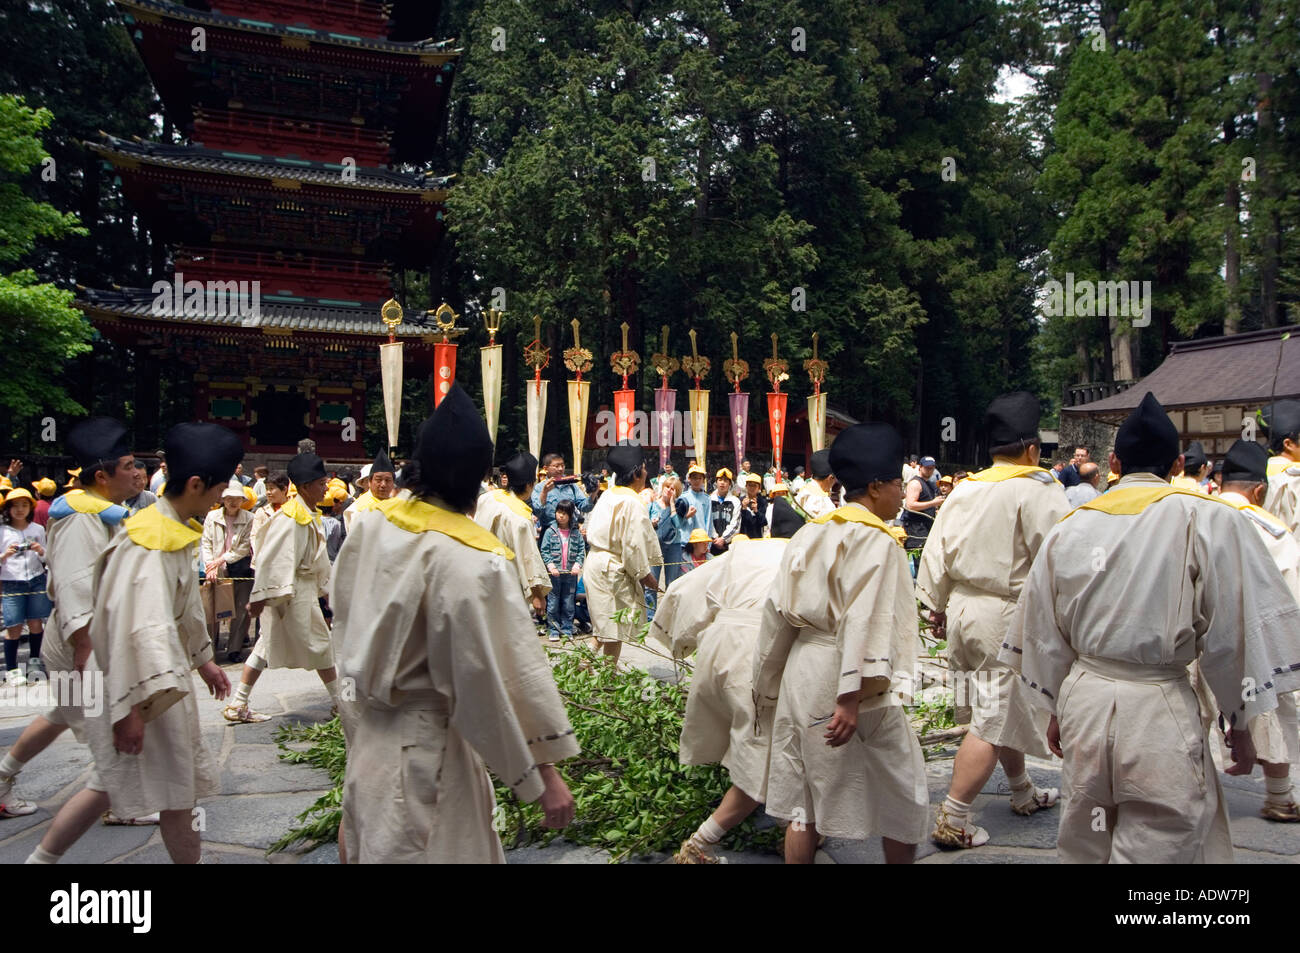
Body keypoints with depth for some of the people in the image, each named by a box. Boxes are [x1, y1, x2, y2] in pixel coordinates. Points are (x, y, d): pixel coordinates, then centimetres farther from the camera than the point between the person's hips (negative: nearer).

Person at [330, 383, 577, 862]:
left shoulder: (368, 528, -7)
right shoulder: (475, 562, -27)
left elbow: (347, 626, 8)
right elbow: (511, 670, -23)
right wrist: (546, 774, -14)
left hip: (367, 733, 7)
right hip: (426, 746, -6)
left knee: (371, 843, 25)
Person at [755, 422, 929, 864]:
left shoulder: (808, 534, 9)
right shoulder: (876, 541, -12)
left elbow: (777, 613, 10)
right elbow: (864, 623, -23)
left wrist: (766, 686, 18)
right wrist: (851, 697, -25)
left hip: (802, 673, 7)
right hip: (849, 679, -7)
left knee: (805, 798, 15)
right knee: (903, 793, 13)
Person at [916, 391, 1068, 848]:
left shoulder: (962, 492, 5)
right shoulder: (1040, 494, -15)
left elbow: (935, 554, 9)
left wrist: (938, 606, 19)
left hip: (962, 610, 8)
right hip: (1009, 618, -7)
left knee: (1005, 709, 23)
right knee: (993, 721, -1)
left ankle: (1023, 792, 41)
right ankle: (952, 819, 1)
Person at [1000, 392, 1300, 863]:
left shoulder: (1069, 527, 4)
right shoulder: (1209, 519, -7)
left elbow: (1044, 629, 10)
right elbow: (1229, 632, -6)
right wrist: (1238, 720, 7)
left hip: (1083, 700, 4)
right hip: (1160, 707, -4)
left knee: (1084, 845, 18)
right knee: (1161, 843, 5)